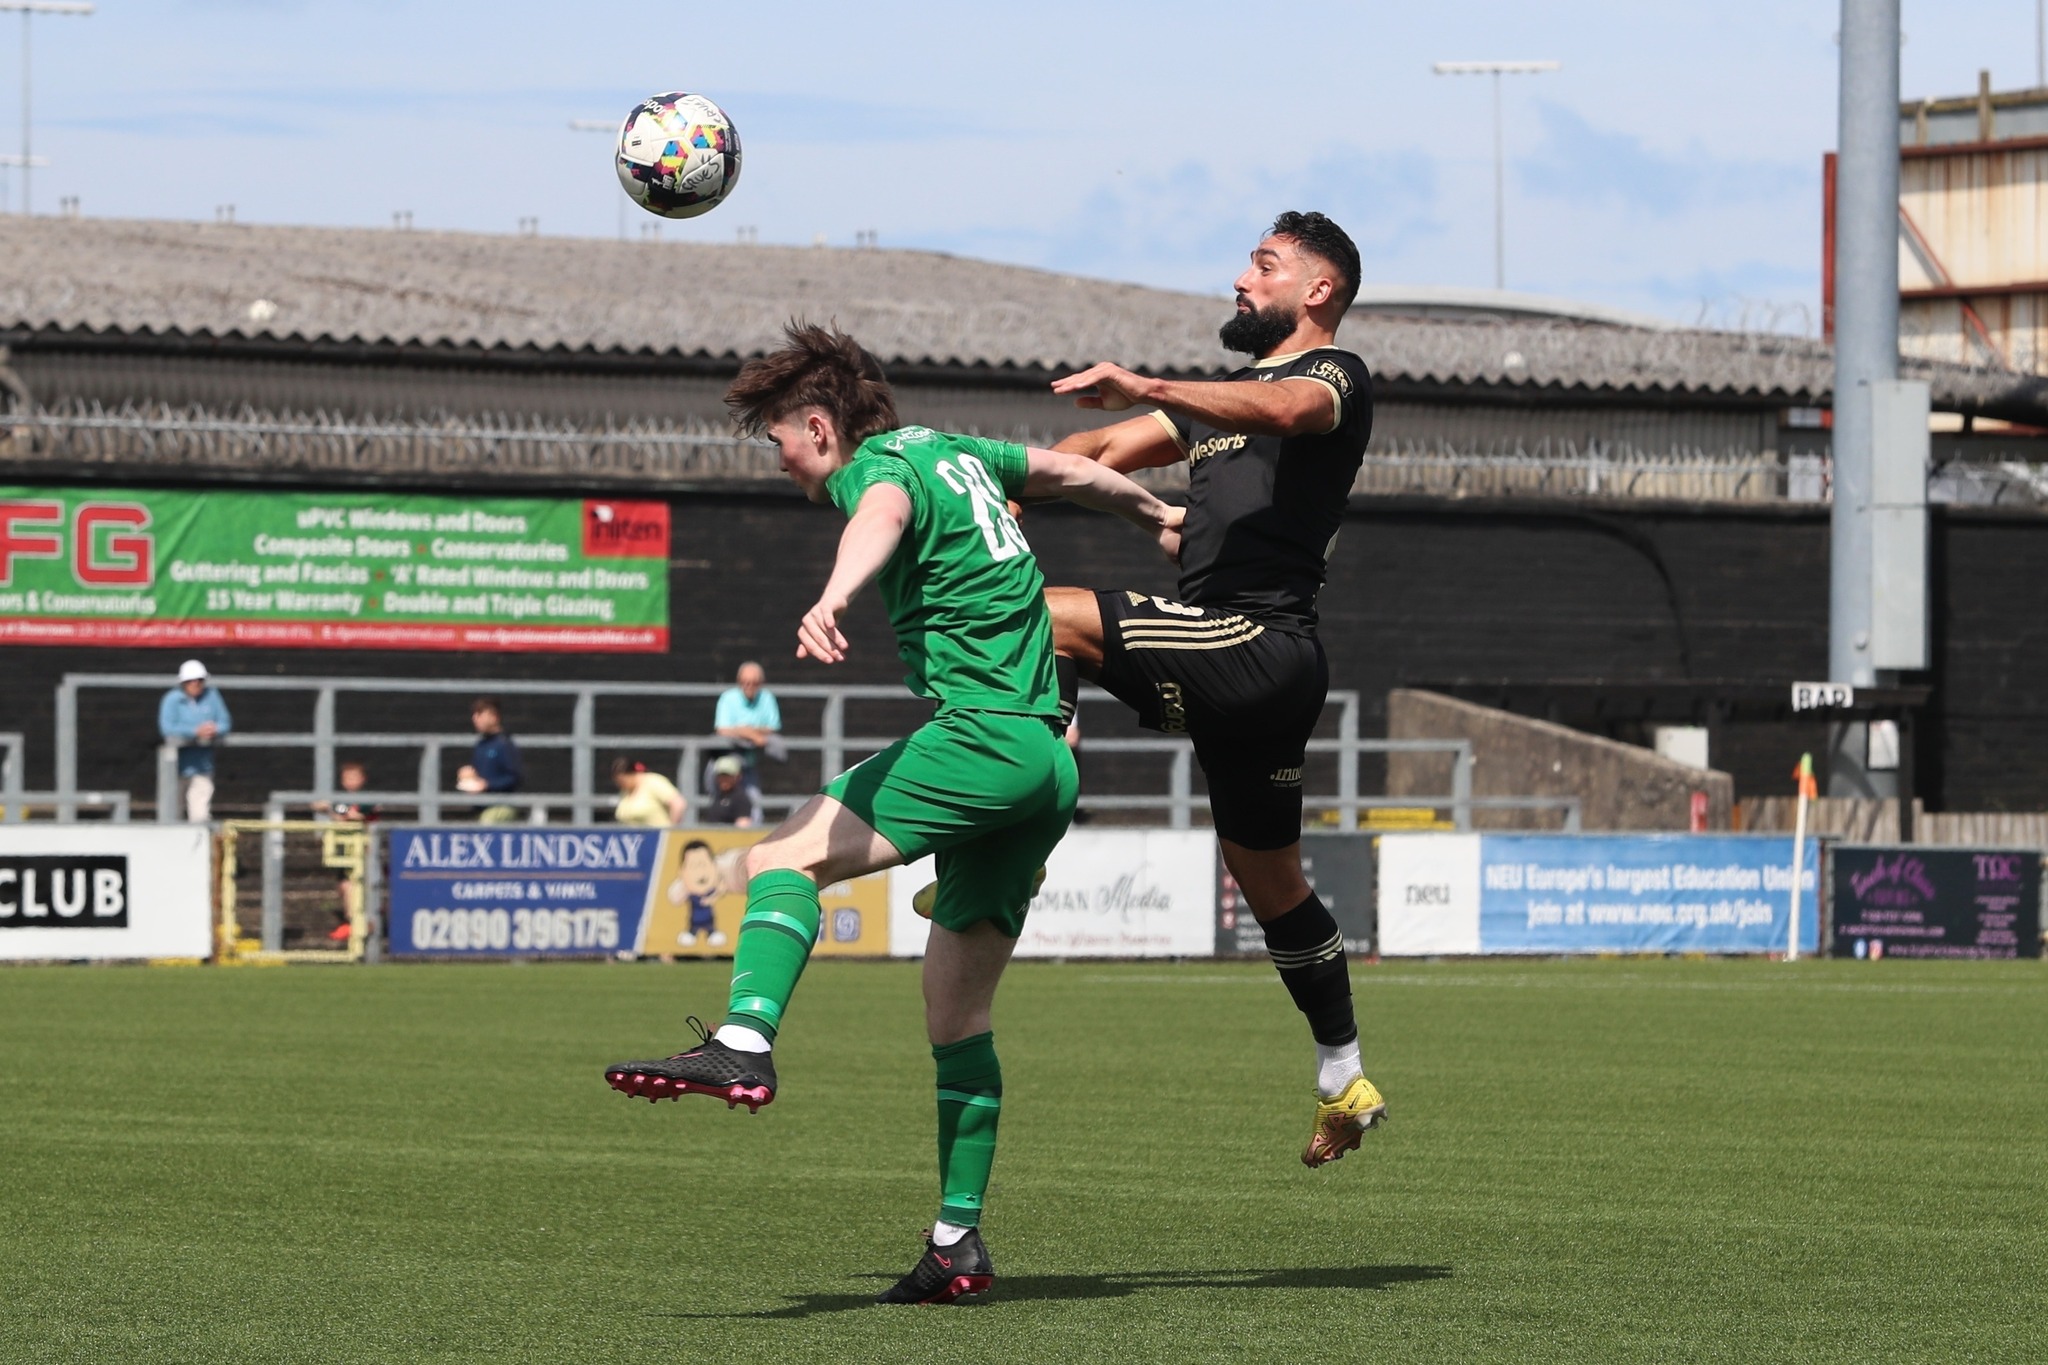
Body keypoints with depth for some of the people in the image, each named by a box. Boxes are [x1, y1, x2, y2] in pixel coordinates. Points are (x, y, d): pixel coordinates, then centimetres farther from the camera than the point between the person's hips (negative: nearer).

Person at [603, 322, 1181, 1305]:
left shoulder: (881, 465, -4)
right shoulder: (957, 452, 22)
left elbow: (881, 514, -30)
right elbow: (1064, 470, 40)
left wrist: (833, 597, -52)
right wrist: (1156, 515, 59)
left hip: (978, 735, -9)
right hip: (1046, 762, 9)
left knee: (784, 859, -19)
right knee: (958, 1012, 12)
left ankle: (743, 1045, -42)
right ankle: (959, 1242, 11)